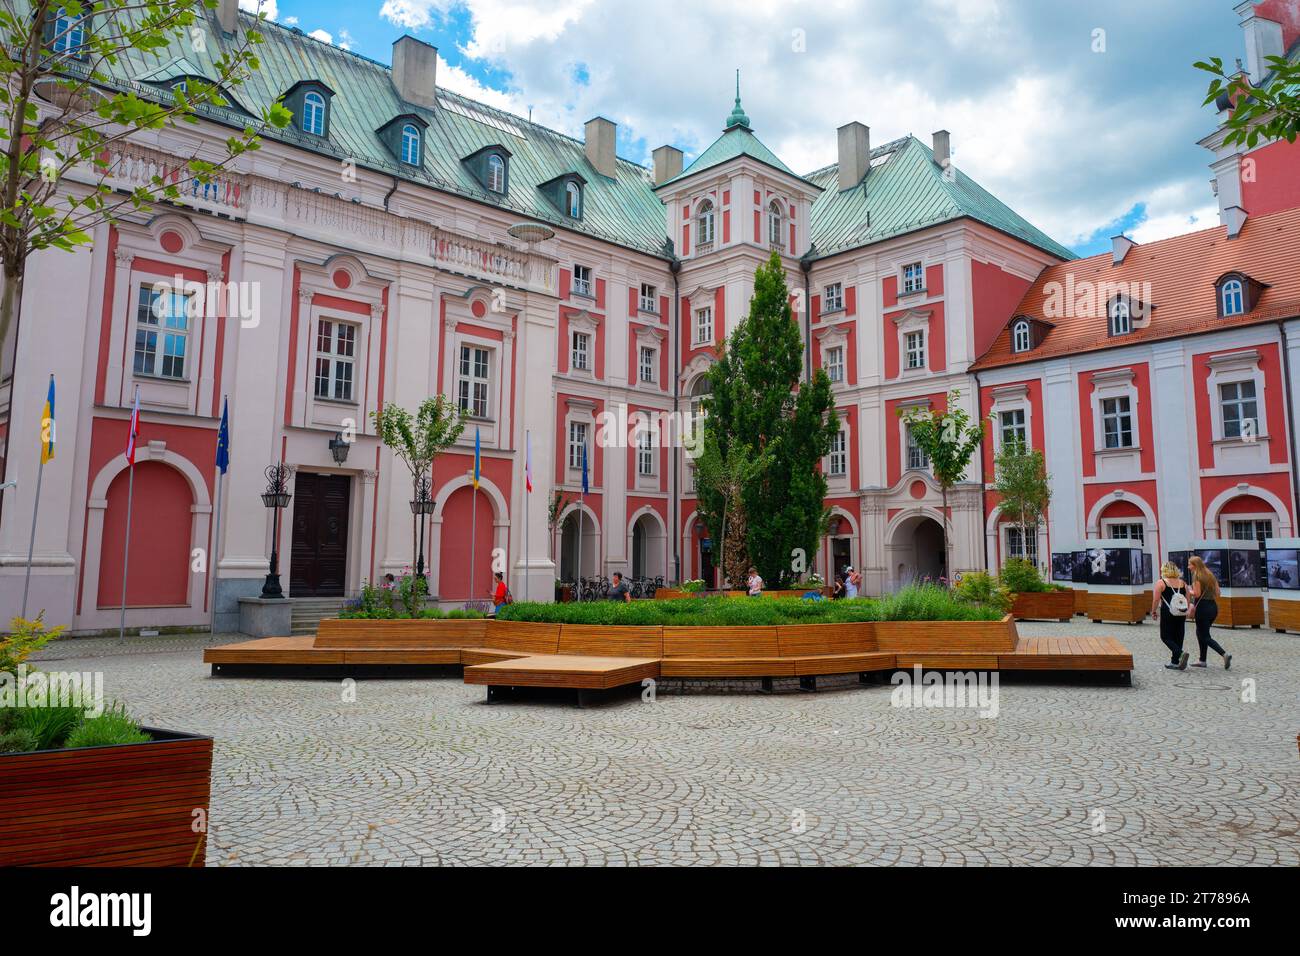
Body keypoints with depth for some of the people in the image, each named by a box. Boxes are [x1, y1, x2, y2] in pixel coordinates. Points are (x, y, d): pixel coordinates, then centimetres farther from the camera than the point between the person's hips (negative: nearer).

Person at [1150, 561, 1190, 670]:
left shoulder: (1161, 583, -6)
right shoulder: (1183, 583, 8)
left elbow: (1156, 600, -9)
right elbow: (1187, 600, 10)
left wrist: (1153, 611, 4)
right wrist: (1185, 612, 21)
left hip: (1168, 614, -5)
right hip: (1181, 615, 5)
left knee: (1166, 637, 3)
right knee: (1178, 638, 11)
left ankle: (1180, 653, -19)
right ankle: (1175, 662, 14)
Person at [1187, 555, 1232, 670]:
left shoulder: (1197, 576, -11)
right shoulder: (1209, 575, 13)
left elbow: (1197, 594, -18)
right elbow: (1217, 592, 13)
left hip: (1203, 607, -8)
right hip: (1213, 607, 8)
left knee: (1205, 636, -2)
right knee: (1201, 633, 18)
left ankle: (1224, 654, -19)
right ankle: (1202, 660, 19)